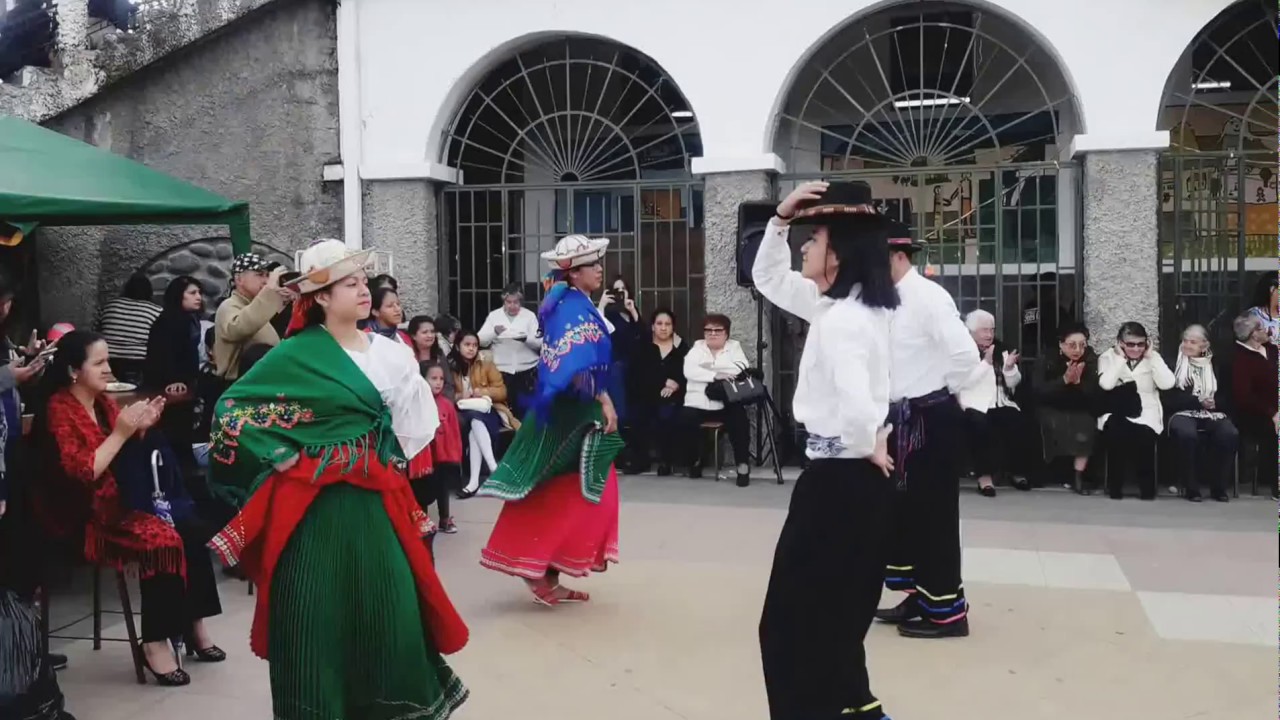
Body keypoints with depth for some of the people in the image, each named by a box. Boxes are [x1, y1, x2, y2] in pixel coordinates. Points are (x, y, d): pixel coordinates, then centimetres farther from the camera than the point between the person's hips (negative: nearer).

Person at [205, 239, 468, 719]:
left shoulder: (389, 353, 6)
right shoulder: (295, 356, -5)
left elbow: (418, 421, 9)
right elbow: (231, 410, -2)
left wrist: (382, 461, 4)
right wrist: (284, 458, -4)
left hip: (375, 501, 4)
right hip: (316, 506, -3)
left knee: (385, 603, 7)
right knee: (317, 609, 1)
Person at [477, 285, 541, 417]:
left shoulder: (530, 315, 3)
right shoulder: (494, 316, 6)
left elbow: (539, 343, -2)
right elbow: (481, 341, 0)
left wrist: (526, 338, -22)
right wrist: (494, 332, -17)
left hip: (527, 370, -1)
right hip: (502, 370, 1)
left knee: (526, 407, 3)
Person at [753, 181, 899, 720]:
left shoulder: (840, 319, -23)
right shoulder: (855, 306, 8)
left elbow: (857, 404, -37)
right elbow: (768, 278, 17)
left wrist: (868, 447, -16)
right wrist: (781, 219, 4)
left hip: (840, 478, -10)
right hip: (856, 477, 10)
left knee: (794, 618, 3)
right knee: (836, 612, 23)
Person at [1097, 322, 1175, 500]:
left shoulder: (1153, 358, 9)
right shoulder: (1108, 357, 4)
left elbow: (1167, 384, -8)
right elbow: (1106, 384, -15)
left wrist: (1151, 357, -7)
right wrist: (1121, 358, -11)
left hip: (1146, 412, 1)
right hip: (1117, 412, -1)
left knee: (1144, 435, -31)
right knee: (1115, 432, -33)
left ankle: (1147, 486, -12)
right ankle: (1115, 486, -15)